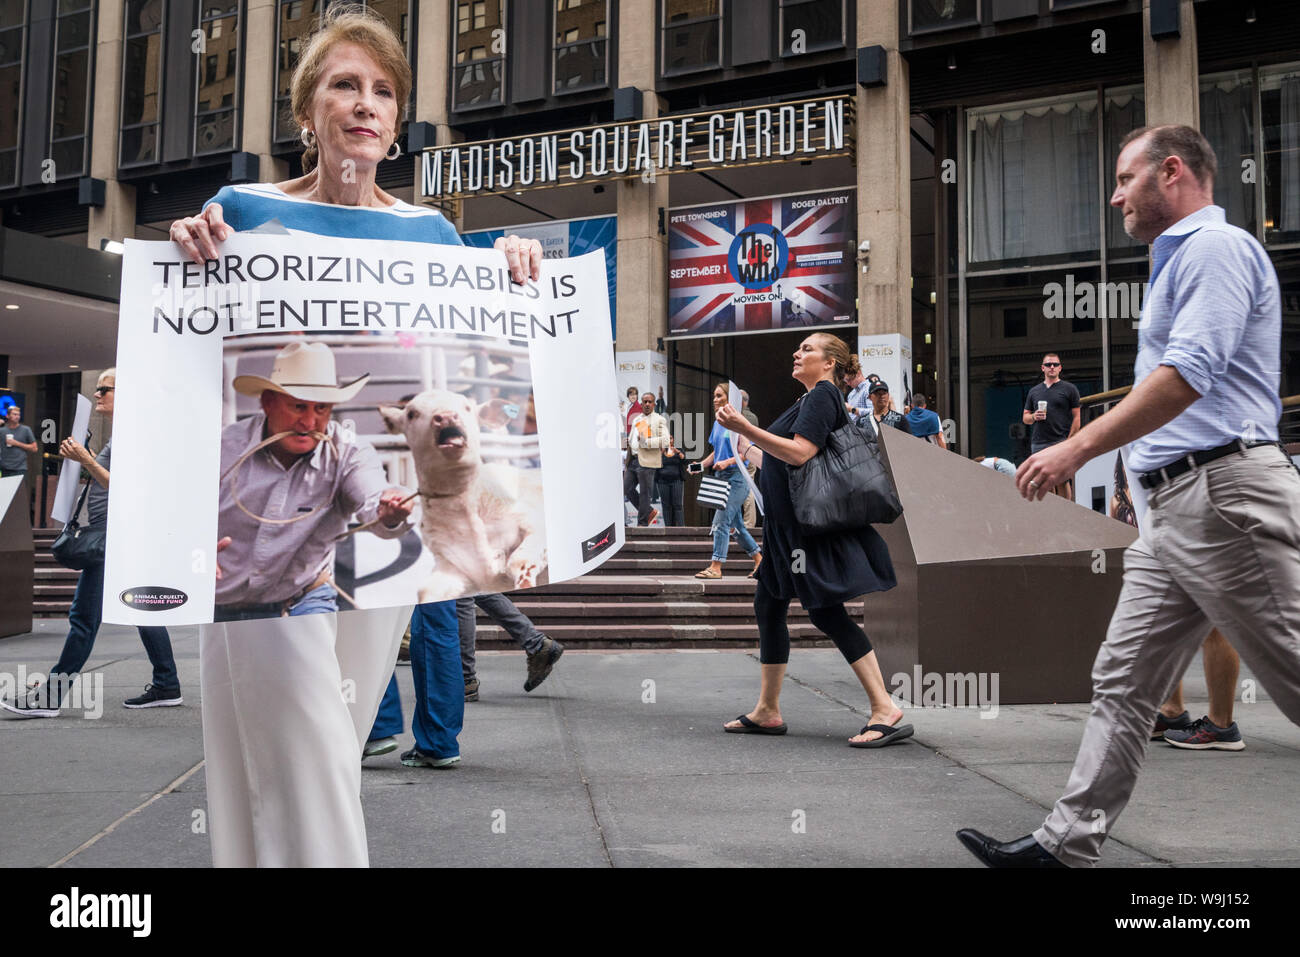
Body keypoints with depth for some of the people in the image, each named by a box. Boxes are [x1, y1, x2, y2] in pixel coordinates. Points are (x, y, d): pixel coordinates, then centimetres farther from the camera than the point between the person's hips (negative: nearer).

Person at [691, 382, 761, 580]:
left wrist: (727, 462, -24)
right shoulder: (718, 423, 15)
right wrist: (702, 465, 6)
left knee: (721, 521, -12)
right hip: (721, 478, 9)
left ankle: (716, 567, -10)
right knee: (736, 523, 13)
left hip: (736, 477, -9)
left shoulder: (738, 421, -10)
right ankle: (759, 560, 23)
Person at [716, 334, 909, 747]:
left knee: (826, 612, -13)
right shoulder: (812, 398, 19)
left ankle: (885, 708, -11)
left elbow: (799, 453, -24)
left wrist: (744, 428, -26)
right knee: (768, 606, 12)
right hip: (788, 525, 11)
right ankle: (767, 711, 19)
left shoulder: (823, 396, -12)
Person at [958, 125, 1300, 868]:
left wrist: (1079, 449, -21)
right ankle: (1069, 845, 13)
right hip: (1177, 505, 10)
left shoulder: (1216, 247, -8)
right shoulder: (1182, 259, 23)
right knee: (1123, 683, 8)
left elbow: (1190, 374, -20)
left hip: (1224, 496, -10)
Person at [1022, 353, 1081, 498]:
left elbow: (1076, 417, 2)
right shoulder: (1034, 391, 18)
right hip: (1038, 444, 4)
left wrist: (1069, 441, -9)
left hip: (1061, 441, -4)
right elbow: (1025, 417, 21)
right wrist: (1034, 417, -4)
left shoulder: (1069, 389, 6)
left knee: (1062, 481, -10)